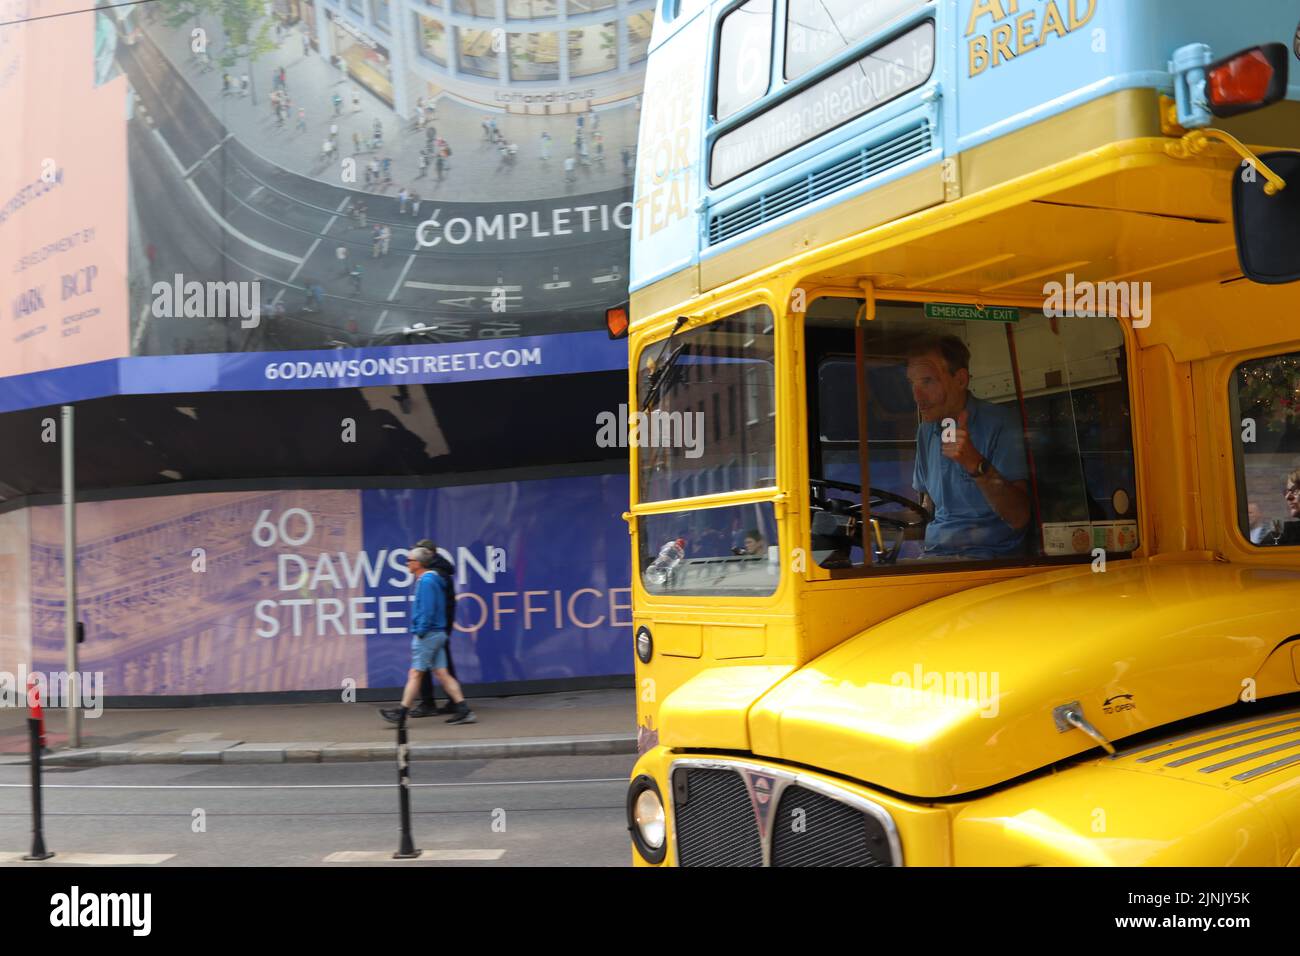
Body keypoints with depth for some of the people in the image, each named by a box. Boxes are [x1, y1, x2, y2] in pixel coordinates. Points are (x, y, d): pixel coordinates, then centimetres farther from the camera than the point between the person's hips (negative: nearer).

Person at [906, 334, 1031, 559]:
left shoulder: (1001, 423, -7)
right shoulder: (926, 431, 14)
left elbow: (1019, 518, -14)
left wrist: (977, 465, -27)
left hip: (991, 552, -7)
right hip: (934, 553, 7)